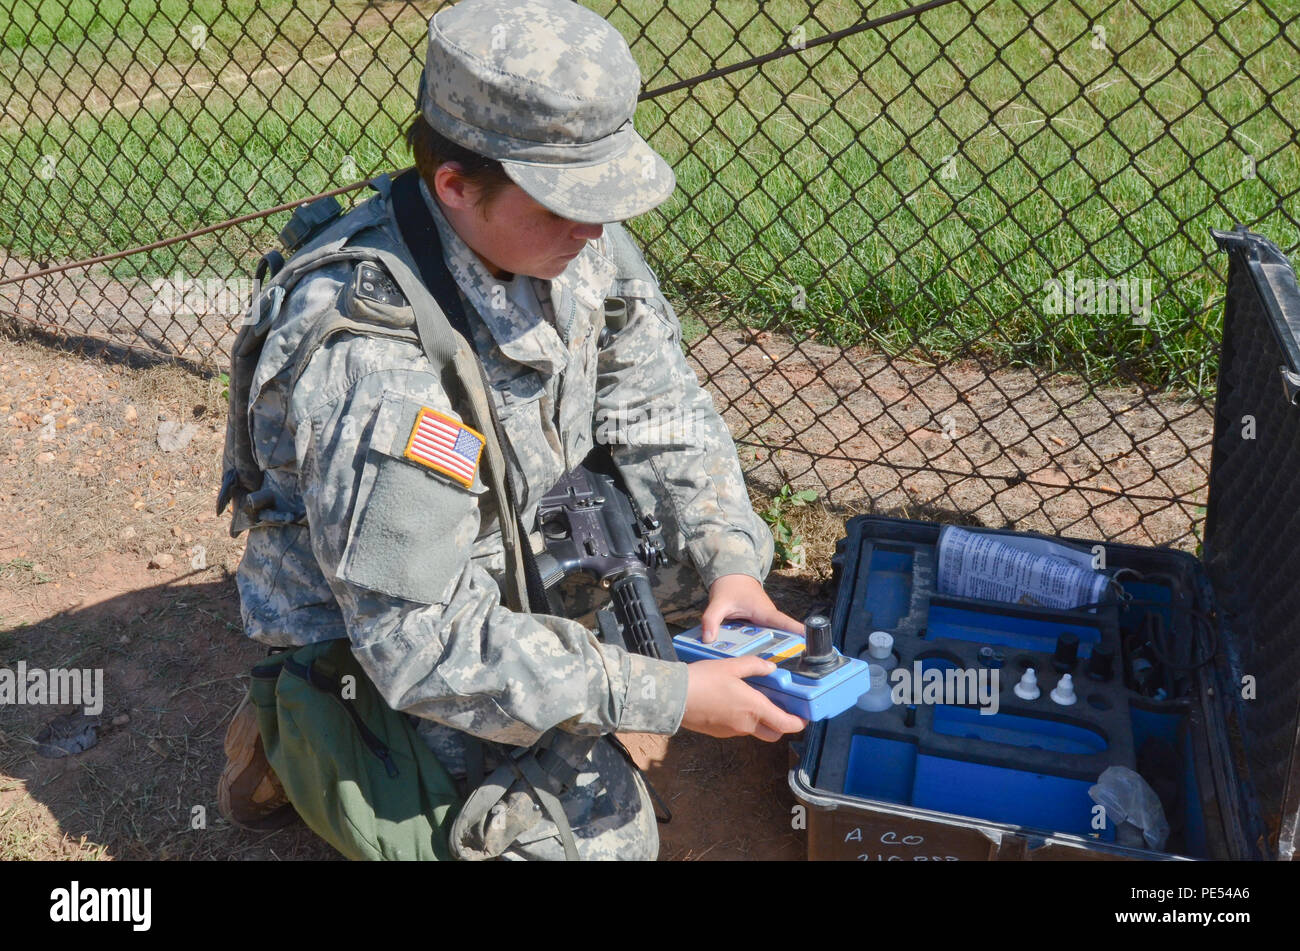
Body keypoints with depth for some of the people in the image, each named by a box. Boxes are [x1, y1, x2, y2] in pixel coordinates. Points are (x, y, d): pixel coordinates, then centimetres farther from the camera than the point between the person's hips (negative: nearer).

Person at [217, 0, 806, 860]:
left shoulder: (570, 235, -14)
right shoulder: (371, 365, -36)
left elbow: (657, 410, -3)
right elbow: (425, 645, -32)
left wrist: (730, 562, -18)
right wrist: (668, 697, -31)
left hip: (512, 556, 7)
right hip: (371, 641, -7)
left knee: (710, 521, 0)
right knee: (605, 830, -8)